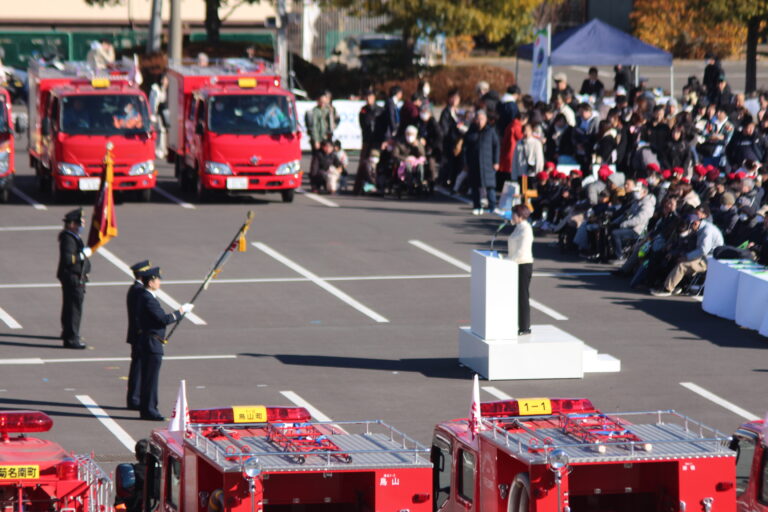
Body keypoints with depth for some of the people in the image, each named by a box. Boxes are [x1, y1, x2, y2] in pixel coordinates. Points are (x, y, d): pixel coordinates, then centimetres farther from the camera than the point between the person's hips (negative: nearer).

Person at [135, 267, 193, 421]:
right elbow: (163, 319, -23)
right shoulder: (149, 300, -20)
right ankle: (149, 410, -1)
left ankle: (146, 409, 21)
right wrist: (181, 312, -13)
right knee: (151, 377, -5)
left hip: (146, 342, 11)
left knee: (147, 377, 15)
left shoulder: (143, 296, 12)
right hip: (152, 344, -11)